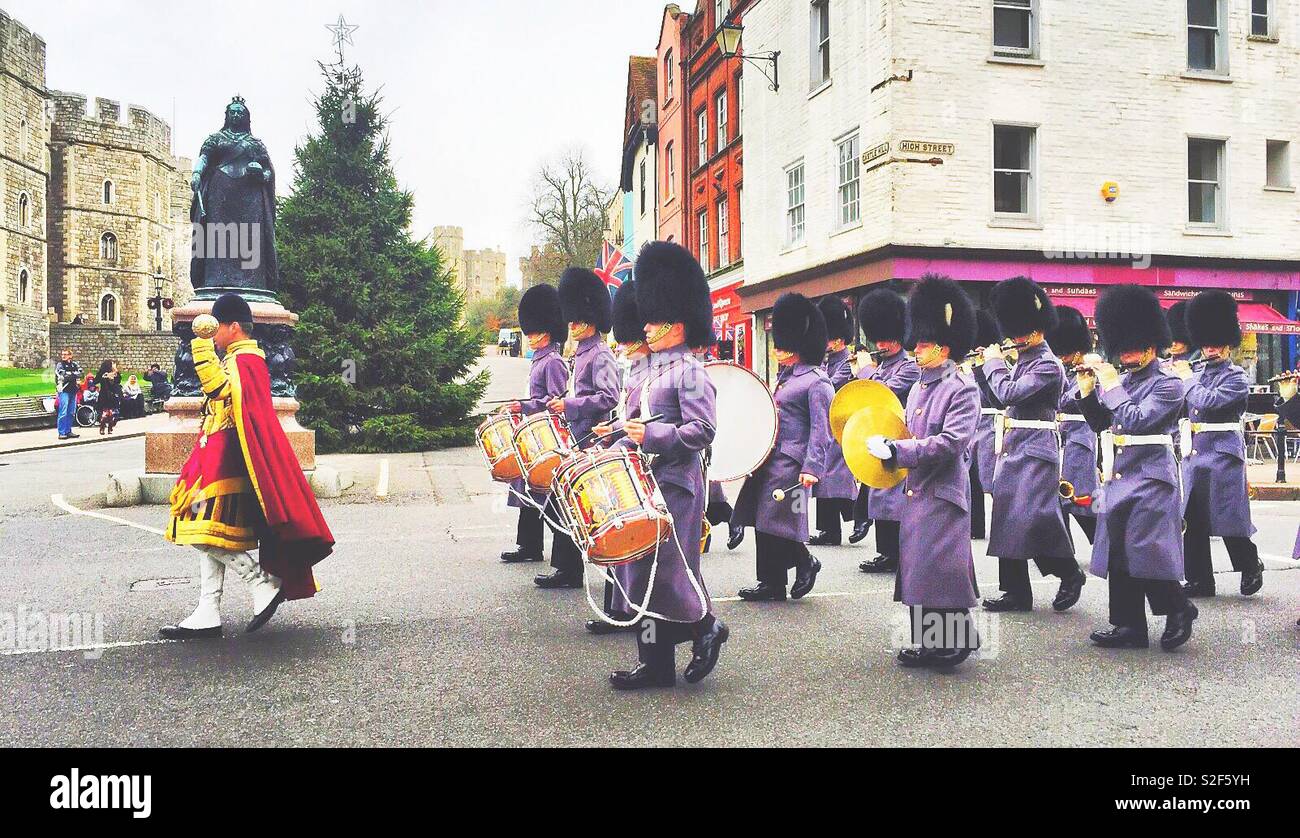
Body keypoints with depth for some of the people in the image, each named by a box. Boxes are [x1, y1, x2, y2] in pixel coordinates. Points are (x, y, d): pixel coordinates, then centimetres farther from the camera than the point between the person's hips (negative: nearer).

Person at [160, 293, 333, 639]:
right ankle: (207, 616, 11)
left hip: (227, 462, -11)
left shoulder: (245, 361, -13)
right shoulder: (237, 359, 20)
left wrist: (202, 345, -30)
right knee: (209, 534, 9)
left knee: (208, 534, -12)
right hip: (217, 458, 11)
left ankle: (264, 584, -3)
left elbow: (219, 389, -32)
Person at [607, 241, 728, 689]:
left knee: (669, 569, -7)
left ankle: (707, 626, 19)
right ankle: (655, 665, 16)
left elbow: (702, 430, -18)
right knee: (645, 572, 9)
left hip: (674, 485, -9)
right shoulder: (653, 371, 17)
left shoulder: (689, 372, -10)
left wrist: (651, 435, -23)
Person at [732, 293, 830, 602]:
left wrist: (813, 468, -20)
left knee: (775, 521, -8)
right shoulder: (783, 376, 16)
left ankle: (805, 561, 14)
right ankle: (771, 584, 15)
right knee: (763, 520, 8)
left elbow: (822, 429, -14)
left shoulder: (816, 381, -10)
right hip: (769, 457, 9)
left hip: (790, 461, -9)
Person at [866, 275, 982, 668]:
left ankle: (958, 638, 9)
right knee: (917, 571, 11)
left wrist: (895, 450, -22)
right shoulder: (919, 389, 15)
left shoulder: (962, 389, -11)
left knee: (941, 568, -6)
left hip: (943, 493, -8)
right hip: (915, 490, 8)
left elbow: (951, 442, -21)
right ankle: (929, 643, 21)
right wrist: (888, 445, 4)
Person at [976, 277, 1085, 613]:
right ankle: (1016, 592, 13)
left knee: (1034, 517, -11)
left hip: (1035, 451, -9)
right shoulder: (1022, 360, 14)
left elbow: (1009, 393, -22)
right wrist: (982, 366, 10)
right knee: (1007, 518, 7)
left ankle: (1070, 574, 11)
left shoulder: (1048, 365, -13)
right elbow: (1002, 396, 21)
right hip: (1013, 449, 9)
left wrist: (993, 361, -9)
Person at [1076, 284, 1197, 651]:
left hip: (1149, 479, -7)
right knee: (1118, 553, 6)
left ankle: (1179, 610, 13)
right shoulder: (1119, 380, 13)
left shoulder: (1168, 384, -7)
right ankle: (1129, 625, 13)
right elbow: (1101, 424, 17)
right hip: (1117, 478, 7)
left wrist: (1112, 386, -13)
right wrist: (1088, 391, 4)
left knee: (1145, 551, -10)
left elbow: (1138, 420, -19)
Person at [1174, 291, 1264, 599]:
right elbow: (1180, 408, 13)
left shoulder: (1237, 378, -6)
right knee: (1194, 520, 5)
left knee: (1228, 517, -1)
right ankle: (1200, 581, 11)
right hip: (1194, 455, 6)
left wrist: (1187, 378, -8)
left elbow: (1209, 402, -21)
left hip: (1223, 455, -6)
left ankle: (1251, 567, 22)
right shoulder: (1199, 375, 13)